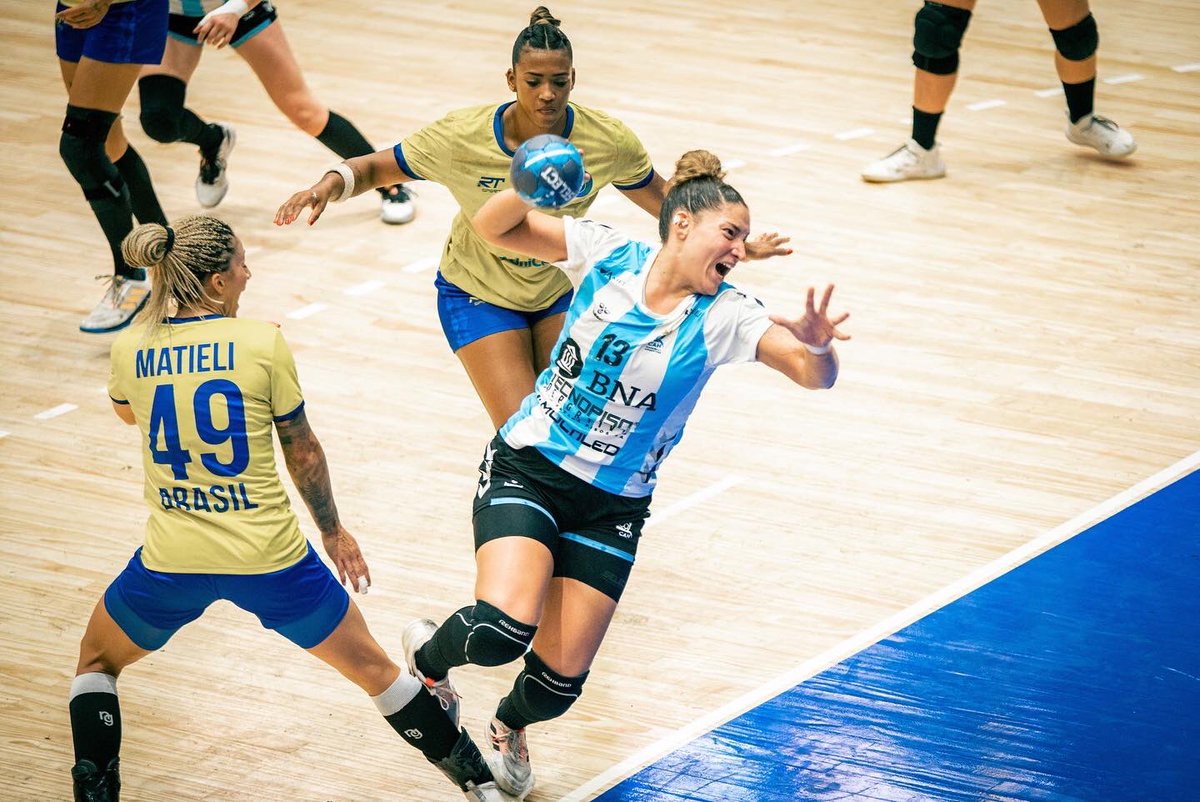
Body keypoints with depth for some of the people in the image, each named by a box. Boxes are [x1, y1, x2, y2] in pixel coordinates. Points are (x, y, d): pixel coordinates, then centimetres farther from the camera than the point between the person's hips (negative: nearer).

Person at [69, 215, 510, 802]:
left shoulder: (129, 349, -3)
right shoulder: (263, 344, -10)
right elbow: (302, 452, 1)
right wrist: (333, 530, 16)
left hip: (171, 565, 1)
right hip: (270, 559, -1)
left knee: (97, 661, 29)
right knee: (370, 667, 19)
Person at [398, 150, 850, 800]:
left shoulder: (724, 316, -7)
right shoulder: (609, 255, -7)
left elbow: (815, 375, -19)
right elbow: (493, 227, -4)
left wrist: (816, 346, -43)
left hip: (613, 505, 2)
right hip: (526, 469, -2)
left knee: (559, 682, -1)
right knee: (504, 629, -26)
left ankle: (510, 727, 37)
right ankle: (427, 656, 10)